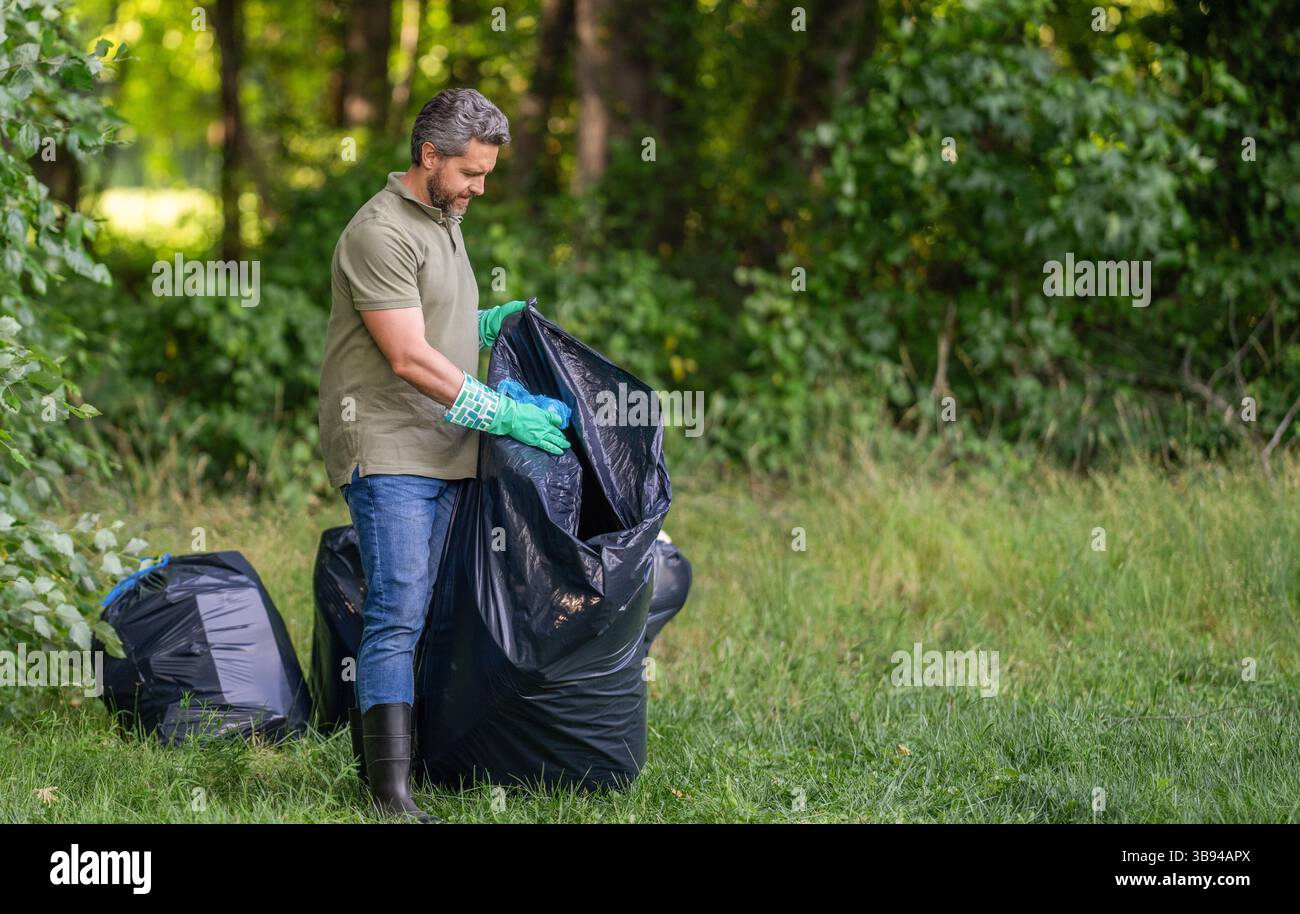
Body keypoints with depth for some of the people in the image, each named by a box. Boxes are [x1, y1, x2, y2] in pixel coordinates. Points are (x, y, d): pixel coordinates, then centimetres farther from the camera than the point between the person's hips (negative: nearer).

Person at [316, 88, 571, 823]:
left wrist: (489, 323, 11)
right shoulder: (382, 232, -13)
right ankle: (390, 785, -16)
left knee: (411, 612, 8)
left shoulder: (446, 222, 17)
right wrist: (502, 412, -17)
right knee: (399, 611, -13)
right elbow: (409, 357, -18)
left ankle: (377, 753, 13)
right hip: (389, 451, -9)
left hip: (444, 452, 9)